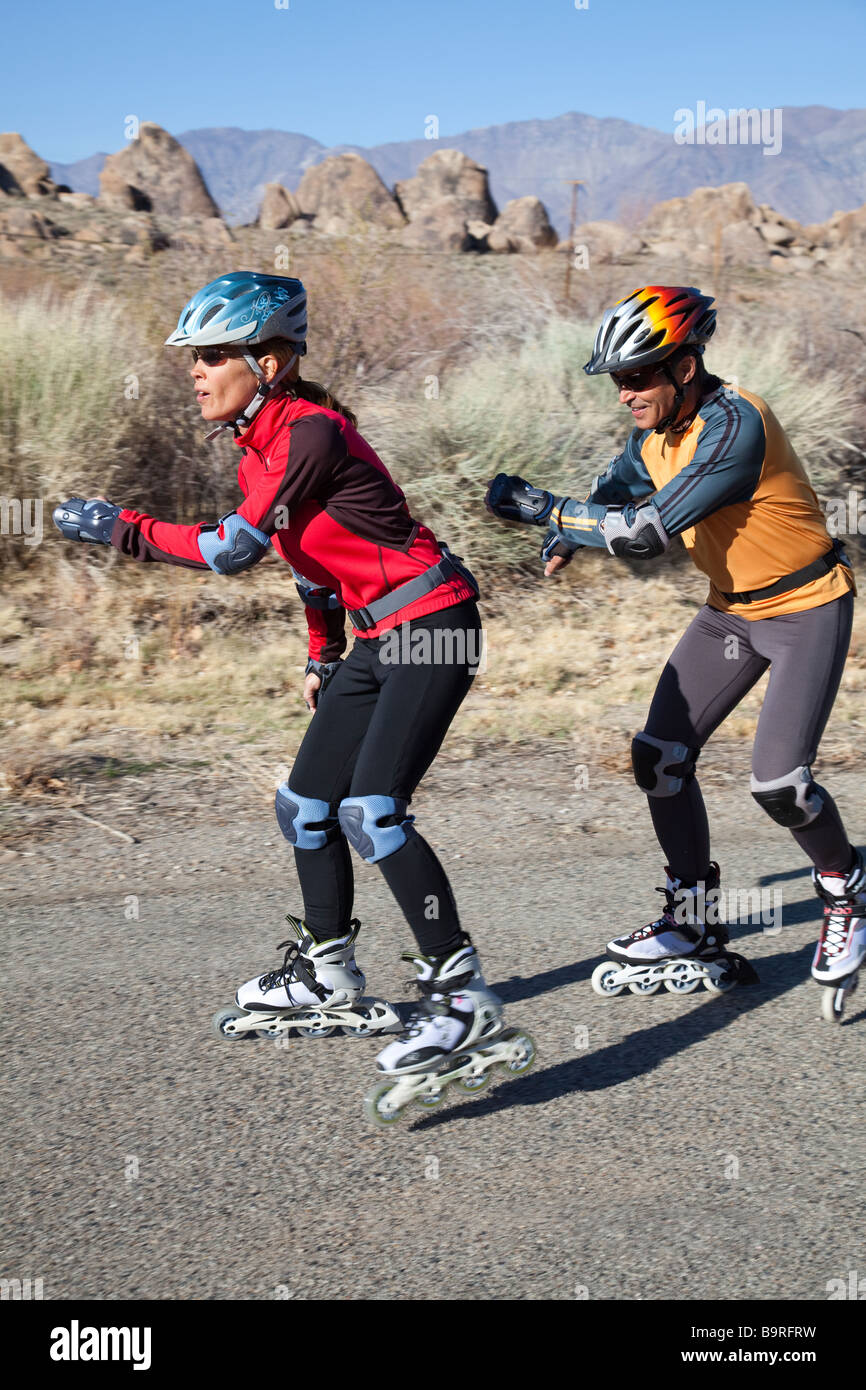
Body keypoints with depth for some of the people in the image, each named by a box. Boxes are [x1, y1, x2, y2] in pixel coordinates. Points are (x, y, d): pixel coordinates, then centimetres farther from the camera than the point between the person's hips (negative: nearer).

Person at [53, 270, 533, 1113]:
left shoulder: (311, 433, -20)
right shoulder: (259, 443, 9)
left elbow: (231, 550, -23)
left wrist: (123, 529, -15)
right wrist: (323, 655, 22)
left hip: (434, 628, -10)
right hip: (377, 637, 10)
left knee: (372, 812, -20)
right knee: (306, 806, 12)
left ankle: (463, 995, -13)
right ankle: (327, 980, 27)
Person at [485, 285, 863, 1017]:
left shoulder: (734, 424, -30)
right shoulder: (655, 427, -4)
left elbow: (648, 532, -35)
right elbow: (618, 487, 17)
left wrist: (544, 507, -27)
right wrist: (569, 531, -4)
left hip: (806, 607, -8)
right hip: (732, 607, 8)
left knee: (779, 781, -16)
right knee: (661, 757, -1)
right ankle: (694, 922, 12)